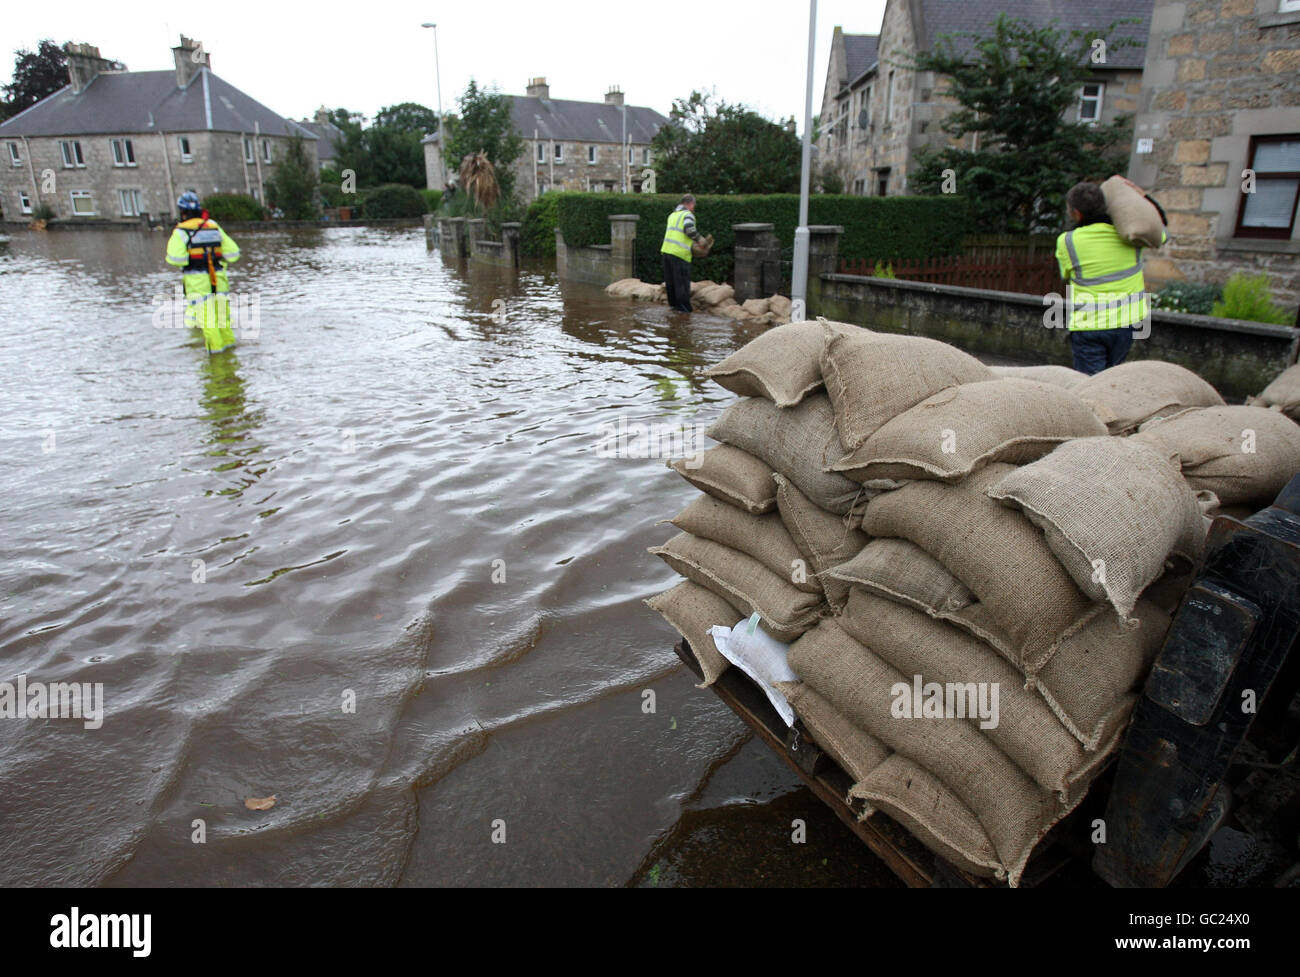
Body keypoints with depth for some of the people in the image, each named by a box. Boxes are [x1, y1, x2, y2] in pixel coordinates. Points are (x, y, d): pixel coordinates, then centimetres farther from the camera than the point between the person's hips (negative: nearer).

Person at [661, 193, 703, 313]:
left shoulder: (672, 215, 22)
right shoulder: (688, 214, -3)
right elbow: (689, 230, -20)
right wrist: (699, 239, -5)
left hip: (667, 250, 7)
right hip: (679, 253, -7)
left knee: (670, 280, 16)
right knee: (682, 281, -1)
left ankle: (672, 303, 24)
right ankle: (683, 307, 2)